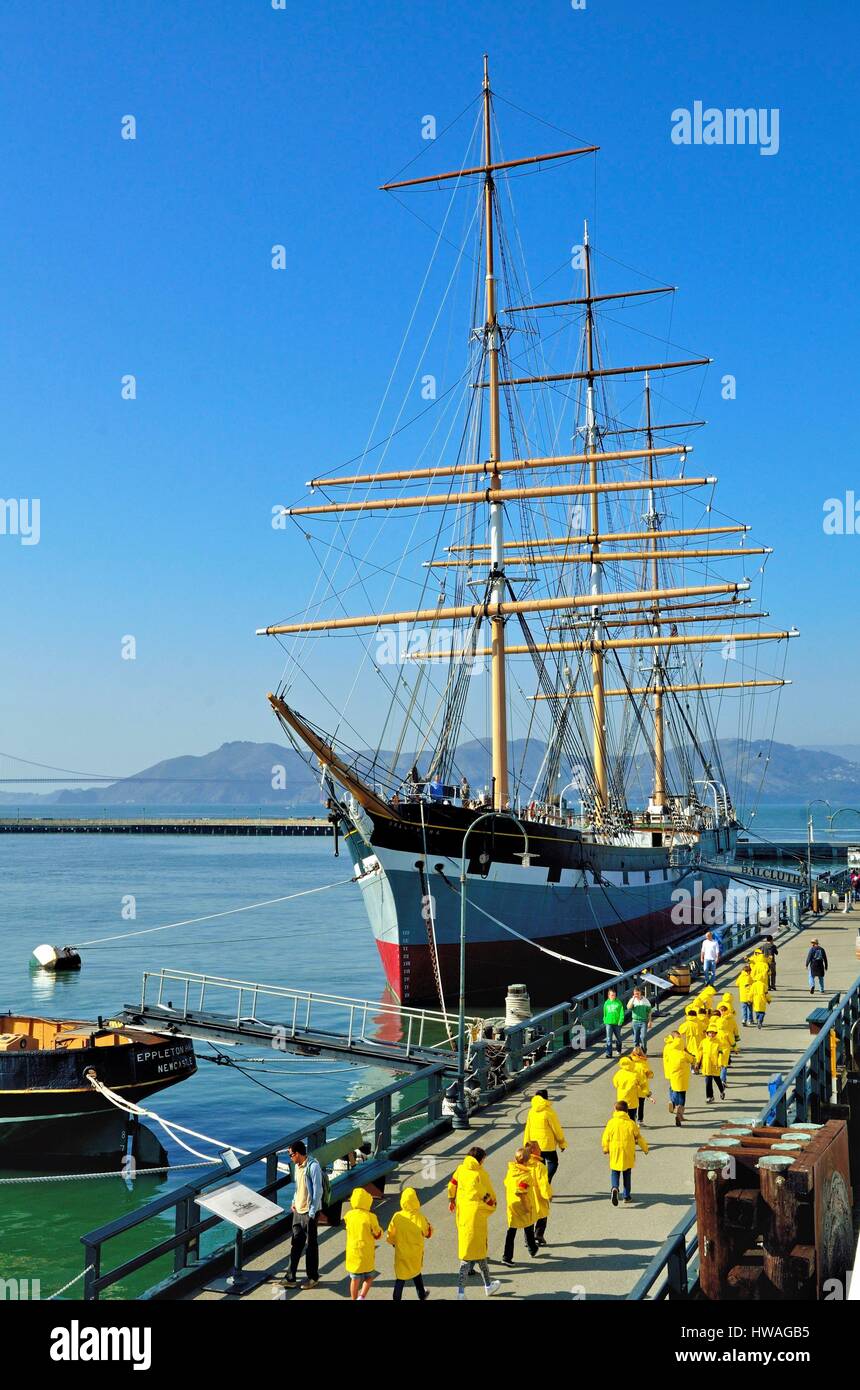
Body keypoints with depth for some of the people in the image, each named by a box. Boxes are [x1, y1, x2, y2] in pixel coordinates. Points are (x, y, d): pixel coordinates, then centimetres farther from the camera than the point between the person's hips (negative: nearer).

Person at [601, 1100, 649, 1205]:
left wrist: (605, 1149, 16)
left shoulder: (611, 1122, -7)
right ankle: (627, 1195, 19)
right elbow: (638, 1138, 5)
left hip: (615, 1153, -1)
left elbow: (605, 1138, -2)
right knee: (627, 1174, 16)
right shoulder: (631, 1123, -4)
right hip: (628, 1154, 1)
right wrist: (645, 1148, 20)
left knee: (615, 1173, 6)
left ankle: (614, 1188, -22)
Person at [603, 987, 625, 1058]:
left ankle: (619, 1051, 37)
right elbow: (605, 1013, 12)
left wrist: (620, 1021, -14)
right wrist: (604, 1021, 8)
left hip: (617, 1023, -1)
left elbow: (622, 1012, -6)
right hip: (608, 1023, 1)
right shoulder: (607, 1003, 5)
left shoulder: (618, 1003, -4)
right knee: (609, 1039, -7)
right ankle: (609, 1053, -8)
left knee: (618, 1038, 15)